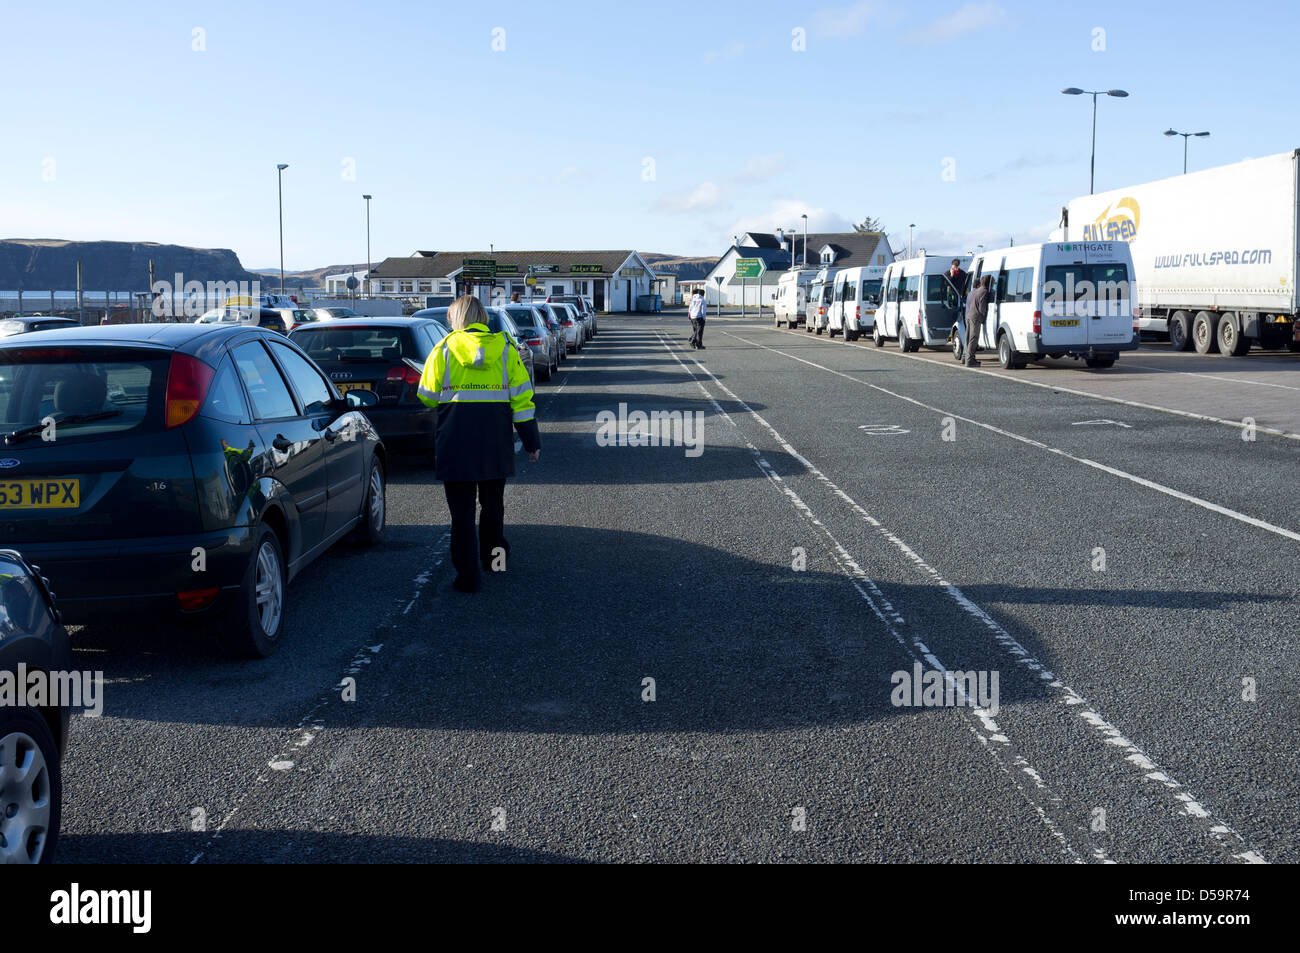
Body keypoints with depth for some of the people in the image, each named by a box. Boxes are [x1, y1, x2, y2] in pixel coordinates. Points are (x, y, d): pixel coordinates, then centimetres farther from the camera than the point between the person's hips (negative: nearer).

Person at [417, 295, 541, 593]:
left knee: (462, 509, 2)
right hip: (496, 441, 2)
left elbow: (427, 395, 5)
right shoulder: (505, 348, 3)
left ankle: (468, 574, -1)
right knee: (493, 502, 22)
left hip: (455, 440, -2)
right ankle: (493, 554, 37)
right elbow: (521, 395, 1)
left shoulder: (444, 348, -1)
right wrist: (531, 440, 7)